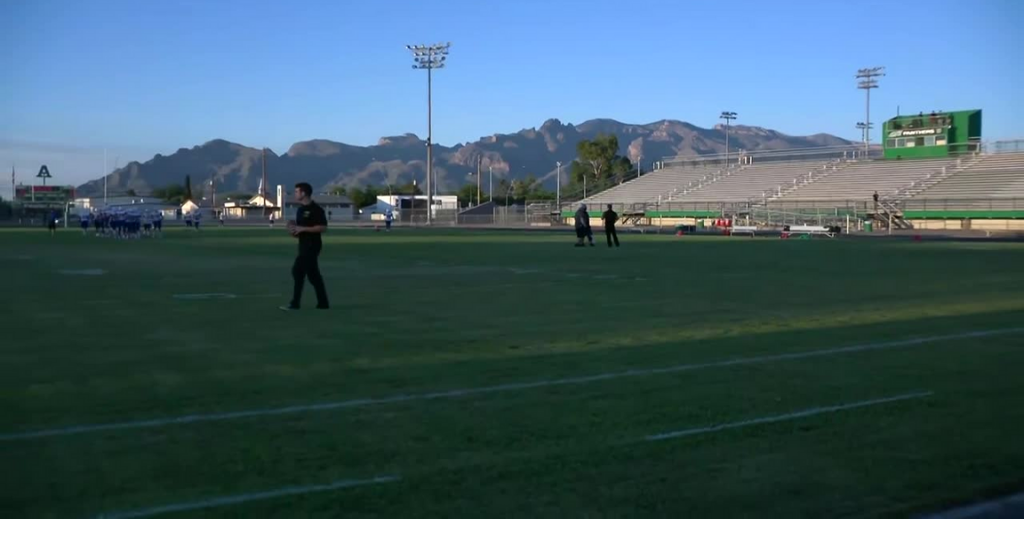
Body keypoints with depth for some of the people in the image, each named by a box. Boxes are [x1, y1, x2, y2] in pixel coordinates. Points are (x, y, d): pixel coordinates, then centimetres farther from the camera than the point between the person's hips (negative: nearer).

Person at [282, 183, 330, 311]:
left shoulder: (316, 209, -11)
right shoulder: (300, 210, 16)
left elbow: (323, 227, -19)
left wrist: (303, 229, -20)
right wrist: (293, 229, -2)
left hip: (312, 245, -9)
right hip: (304, 246, 9)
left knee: (298, 271, -12)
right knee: (313, 275, 10)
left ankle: (295, 303, -9)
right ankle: (323, 303, 14)